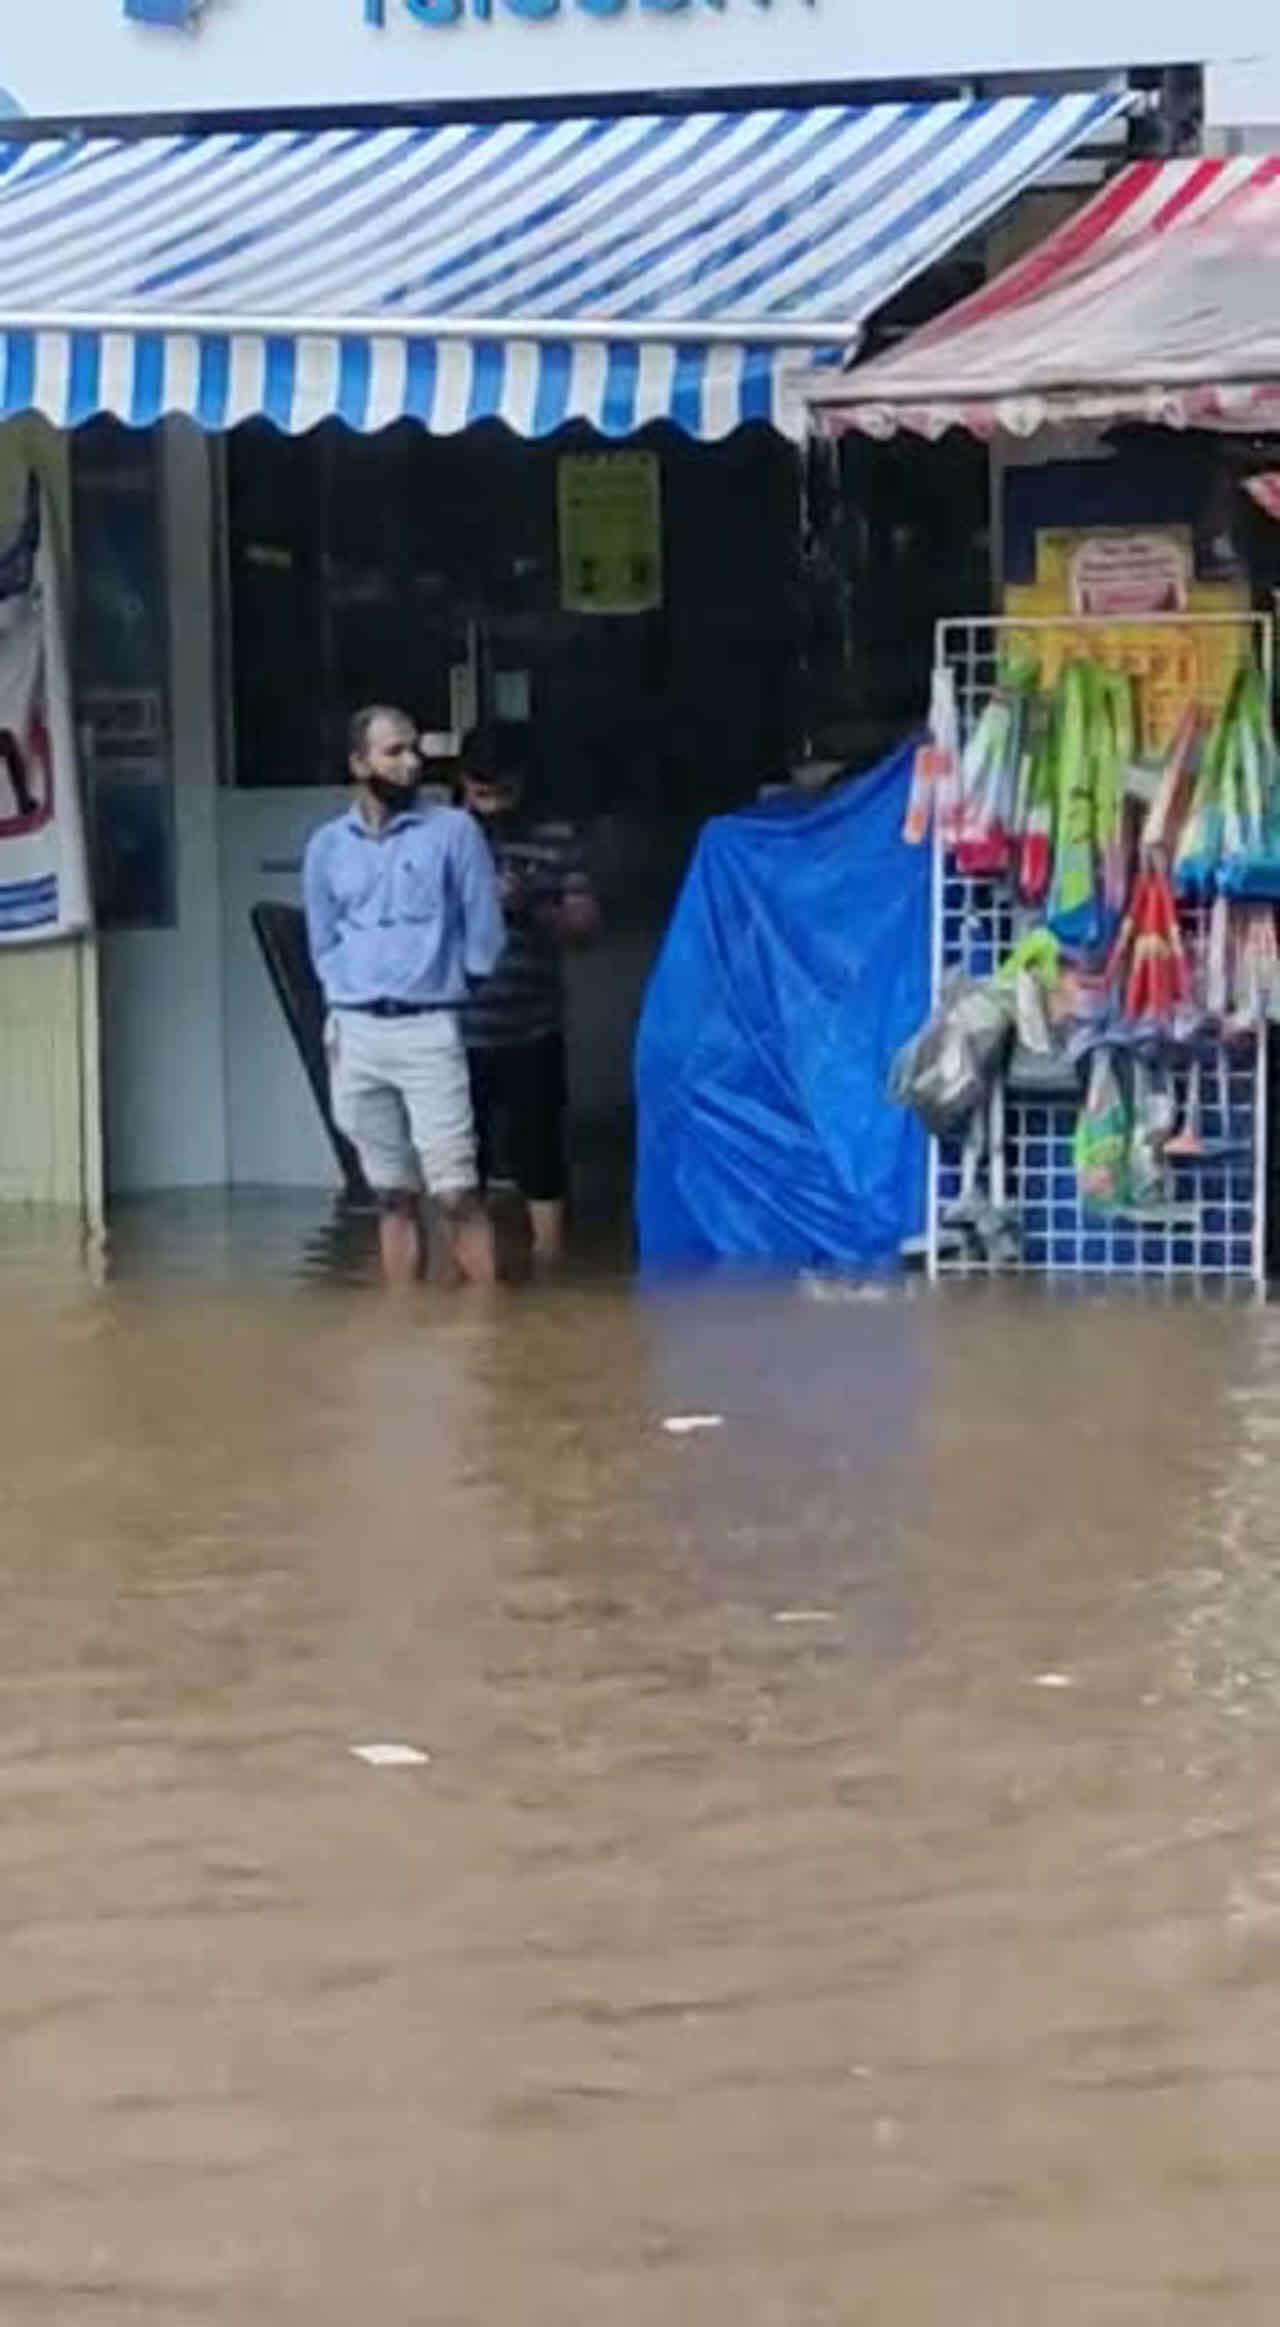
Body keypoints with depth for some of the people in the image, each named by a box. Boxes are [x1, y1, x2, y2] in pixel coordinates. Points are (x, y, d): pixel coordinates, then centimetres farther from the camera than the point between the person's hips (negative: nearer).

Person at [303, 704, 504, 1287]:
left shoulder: (453, 831, -1)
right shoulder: (327, 846, 9)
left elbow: (484, 934, 2)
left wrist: (448, 991, 8)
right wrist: (353, 998, 8)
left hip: (429, 1027, -3)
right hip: (356, 1032, 3)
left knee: (456, 1193, -9)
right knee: (393, 1196, 8)